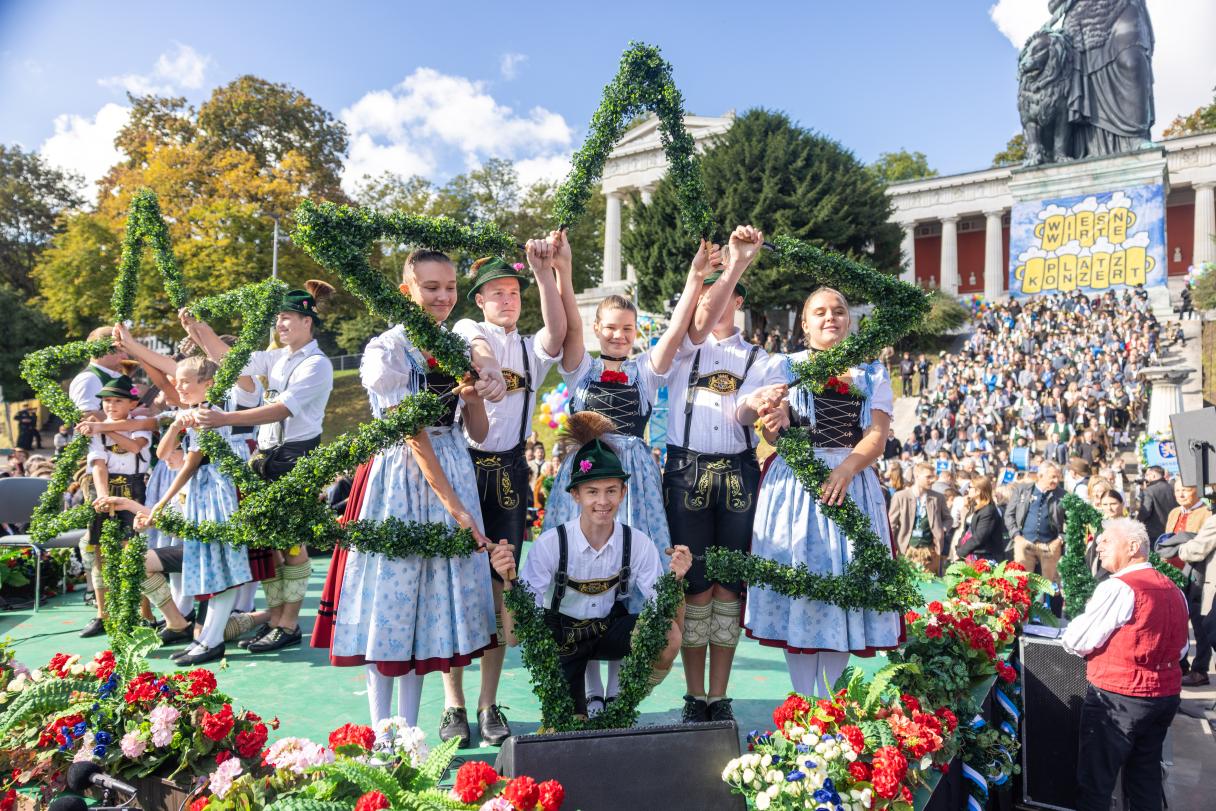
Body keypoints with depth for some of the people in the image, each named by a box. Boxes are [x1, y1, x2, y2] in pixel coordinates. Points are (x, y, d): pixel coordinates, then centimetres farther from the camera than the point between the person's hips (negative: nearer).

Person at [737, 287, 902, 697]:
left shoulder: (871, 372, 13)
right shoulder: (785, 366, 9)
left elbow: (877, 434, 1)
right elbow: (773, 434, -2)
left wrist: (845, 469, -17)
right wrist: (773, 421, -27)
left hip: (852, 483, 2)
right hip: (794, 485, -1)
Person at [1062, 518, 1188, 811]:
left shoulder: (1118, 588, -18)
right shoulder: (1174, 590, 7)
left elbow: (1076, 642, -15)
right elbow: (1181, 649, 18)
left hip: (1118, 698, -7)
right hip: (1166, 695, 8)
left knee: (1095, 781, 4)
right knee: (1146, 777, 19)